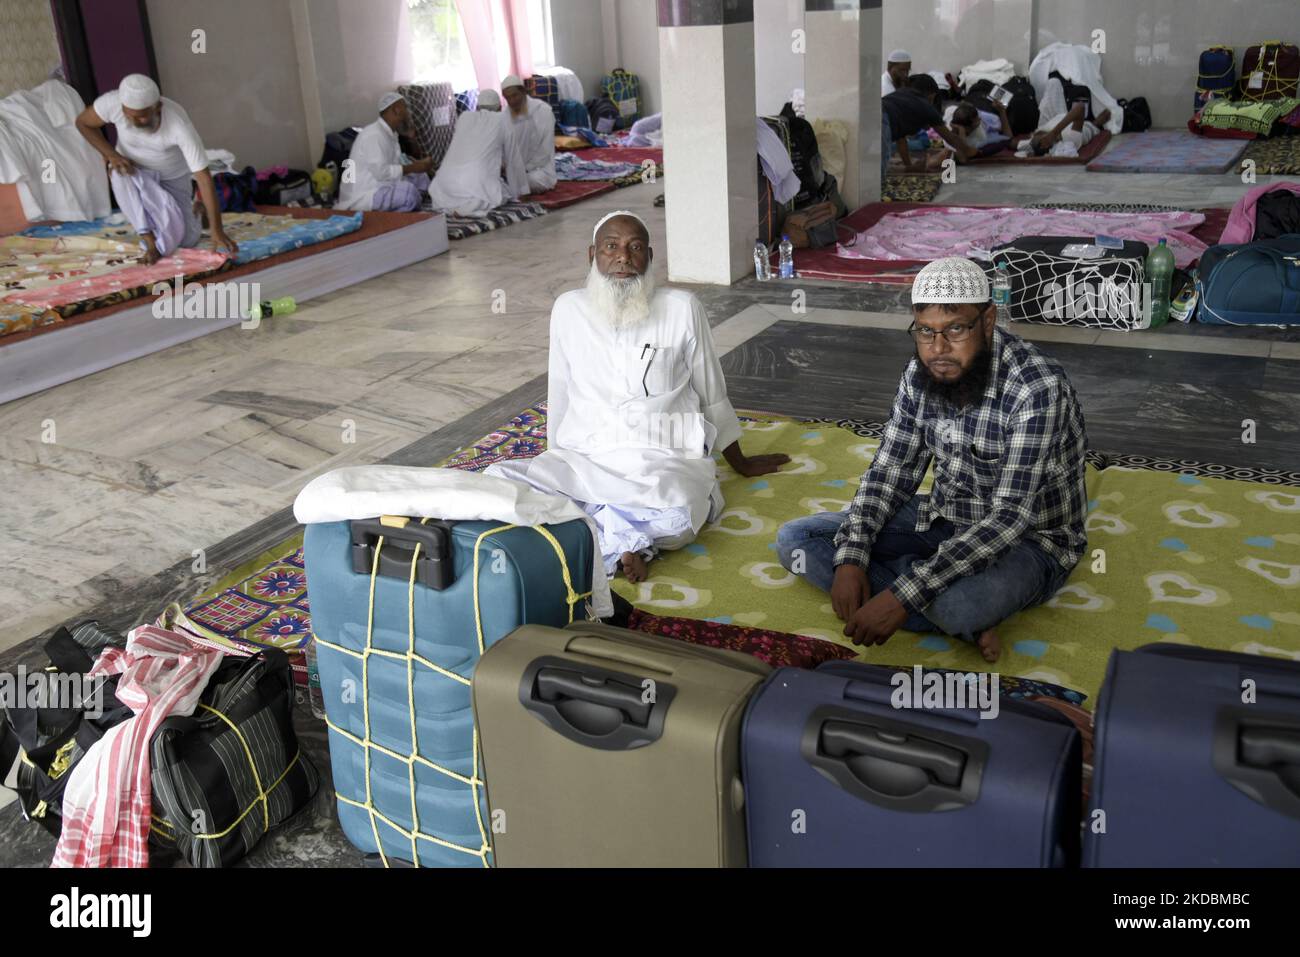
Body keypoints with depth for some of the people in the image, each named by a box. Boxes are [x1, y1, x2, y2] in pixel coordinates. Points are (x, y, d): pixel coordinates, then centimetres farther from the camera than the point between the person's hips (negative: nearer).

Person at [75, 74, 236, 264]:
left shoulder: (180, 124, -38)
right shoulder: (113, 101, -31)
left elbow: (204, 177, -37)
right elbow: (82, 122, -10)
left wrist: (217, 231, -39)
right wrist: (111, 154, -28)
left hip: (172, 176, -1)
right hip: (134, 170, 1)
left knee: (188, 240, -11)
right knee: (120, 174, -36)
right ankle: (150, 240, -21)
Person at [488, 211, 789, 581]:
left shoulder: (681, 308, 1)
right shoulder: (568, 309, 7)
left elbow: (712, 395, 13)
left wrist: (741, 463, 24)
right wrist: (557, 464, 26)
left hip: (663, 459, -2)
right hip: (584, 459, 3)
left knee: (676, 514, -39)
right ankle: (623, 540, -21)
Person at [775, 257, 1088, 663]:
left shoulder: (1038, 389, -28)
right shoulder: (921, 373, -6)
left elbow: (1010, 518, -32)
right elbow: (890, 471, -1)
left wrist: (903, 596, -38)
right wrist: (850, 559, -18)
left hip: (1028, 540, -8)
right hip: (944, 520, 9)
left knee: (957, 603, -45)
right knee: (794, 538, -7)